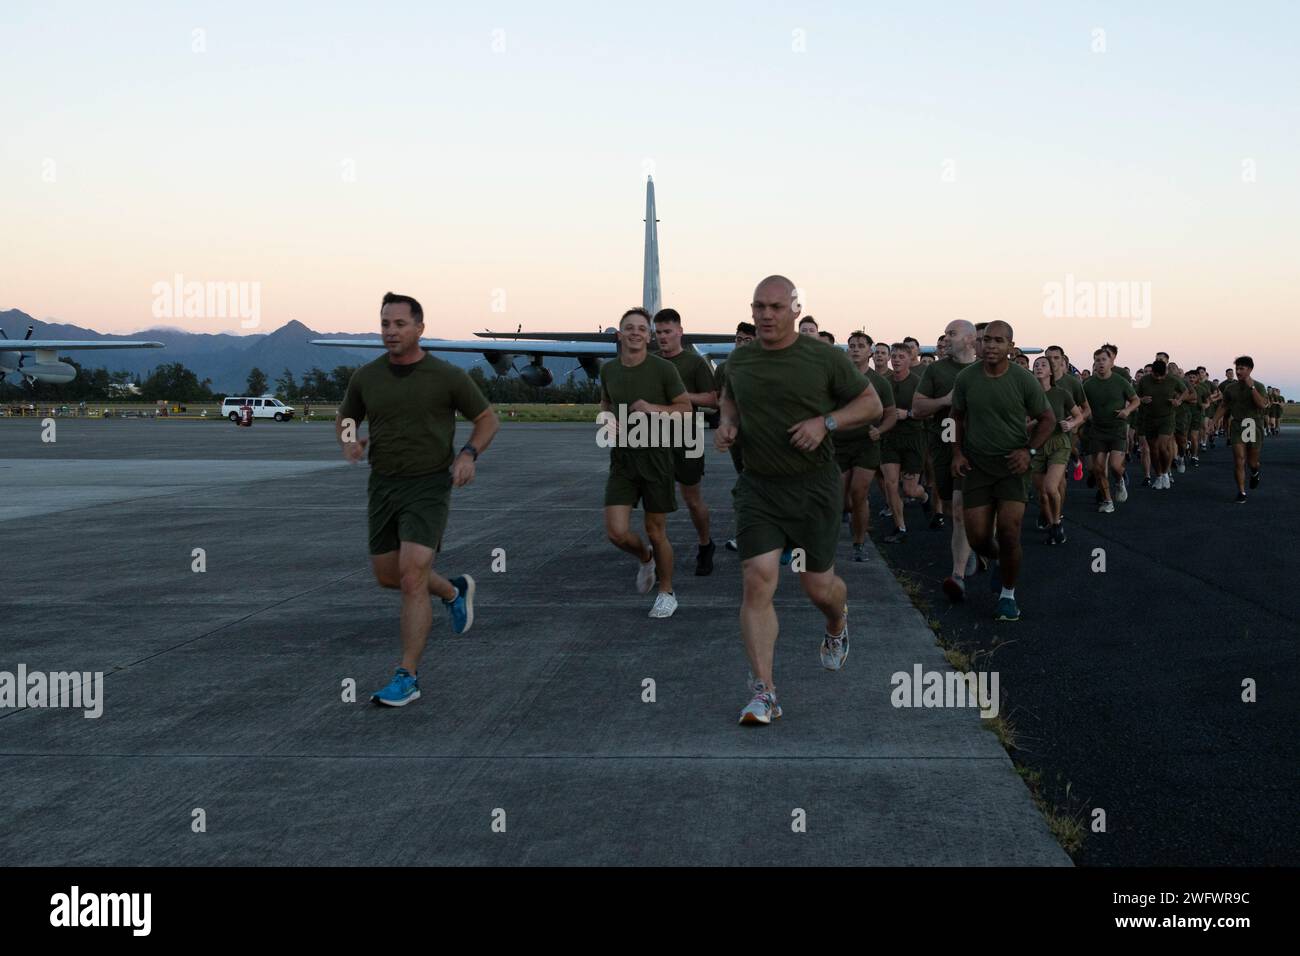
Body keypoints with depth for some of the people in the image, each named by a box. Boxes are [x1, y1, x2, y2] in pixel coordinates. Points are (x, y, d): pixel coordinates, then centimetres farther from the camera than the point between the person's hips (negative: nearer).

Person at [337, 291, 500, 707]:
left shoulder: (448, 376, -11)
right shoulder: (366, 377, -1)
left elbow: (488, 418, 2)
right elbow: (344, 420, 15)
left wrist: (469, 454, -17)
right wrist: (349, 442, -9)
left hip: (429, 488, -5)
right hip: (383, 486, 5)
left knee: (412, 577, -17)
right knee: (387, 575, 16)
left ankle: (407, 678, -9)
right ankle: (454, 590, 45)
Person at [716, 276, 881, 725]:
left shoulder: (824, 358, -6)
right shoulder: (738, 361, 5)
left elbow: (871, 402, 1)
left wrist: (825, 422, -15)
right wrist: (727, 423, 5)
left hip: (814, 485, -2)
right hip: (758, 486, 2)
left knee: (818, 586, 7)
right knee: (757, 583, -12)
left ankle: (837, 624, 46)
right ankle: (763, 693, -10)